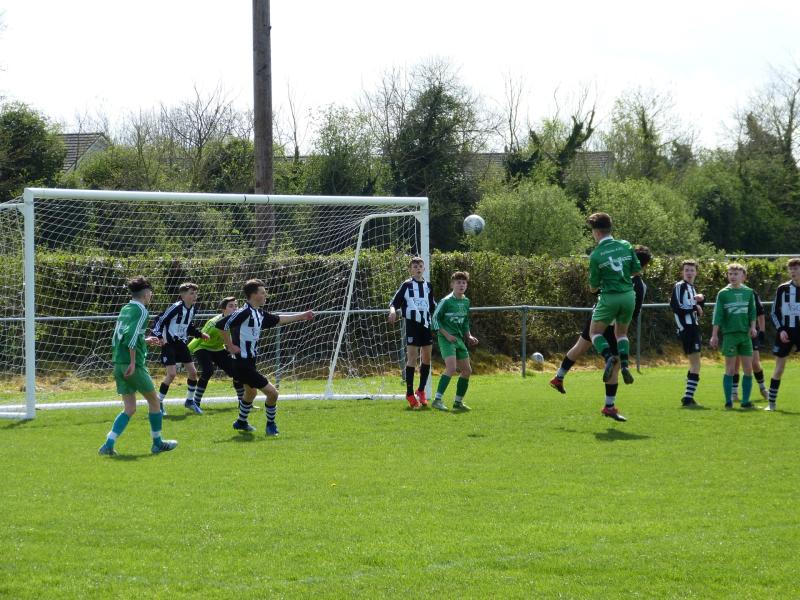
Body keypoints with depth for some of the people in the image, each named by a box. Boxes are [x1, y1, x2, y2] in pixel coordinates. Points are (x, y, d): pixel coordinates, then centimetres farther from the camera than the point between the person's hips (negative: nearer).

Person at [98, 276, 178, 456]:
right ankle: (157, 443, 19)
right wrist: (133, 362, -21)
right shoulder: (141, 311, -9)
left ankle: (108, 445, -3)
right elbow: (131, 335, -21)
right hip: (134, 366, -8)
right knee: (153, 400, 11)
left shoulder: (125, 310, 16)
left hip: (118, 365, 8)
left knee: (129, 409, 10)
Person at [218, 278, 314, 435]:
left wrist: (301, 316, 28)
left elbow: (277, 320, 24)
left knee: (251, 392, 32)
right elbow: (221, 324, -26)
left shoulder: (259, 313, 7)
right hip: (243, 364, -10)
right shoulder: (245, 312, -21)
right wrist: (230, 346, -20)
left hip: (249, 362, 10)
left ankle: (241, 422, 50)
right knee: (272, 393, -9)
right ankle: (271, 425, 9)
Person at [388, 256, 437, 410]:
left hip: (426, 324, 5)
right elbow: (394, 302, -3)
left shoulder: (428, 286, 13)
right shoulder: (407, 285, 0)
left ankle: (421, 391, 20)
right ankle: (410, 394, -4)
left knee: (426, 358, 6)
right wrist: (393, 310, -23)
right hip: (412, 323, -5)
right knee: (412, 357, -9)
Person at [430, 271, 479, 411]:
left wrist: (469, 336, 10)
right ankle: (438, 400, -22)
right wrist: (447, 335, -15)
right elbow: (435, 318, -9)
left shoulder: (466, 302, 10)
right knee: (451, 367, -24)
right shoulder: (446, 301, -11)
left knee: (467, 370, 8)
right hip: (446, 338, -8)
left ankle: (458, 402, 19)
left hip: (459, 339, 8)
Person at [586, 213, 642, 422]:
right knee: (622, 333, 23)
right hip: (629, 296, 4)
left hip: (610, 297, -4)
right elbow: (637, 270, 8)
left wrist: (595, 286, 22)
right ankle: (624, 364, 2)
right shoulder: (626, 246, 2)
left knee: (595, 332, 12)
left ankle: (609, 356, -16)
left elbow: (593, 287, -1)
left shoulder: (596, 255, -8)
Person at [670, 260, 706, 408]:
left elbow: (699, 311, 24)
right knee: (695, 364, -14)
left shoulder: (691, 288, 21)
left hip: (693, 328, 10)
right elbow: (675, 307, -18)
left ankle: (688, 397, 21)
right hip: (686, 328, -10)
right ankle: (688, 398, -16)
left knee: (694, 364, 15)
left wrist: (701, 300, 4)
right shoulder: (679, 286, -7)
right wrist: (694, 308, -10)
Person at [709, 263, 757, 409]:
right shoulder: (723, 293, 0)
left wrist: (752, 327, -6)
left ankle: (745, 400, 8)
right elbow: (718, 316, 0)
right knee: (730, 368, -3)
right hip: (729, 334, -3)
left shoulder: (748, 292, 8)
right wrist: (714, 335, -4)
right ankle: (728, 401, 1)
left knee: (748, 368, 1)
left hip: (745, 334, 3)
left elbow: (752, 312, 11)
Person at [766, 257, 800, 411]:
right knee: (779, 367, 0)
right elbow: (774, 312, 4)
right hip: (785, 332, 0)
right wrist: (781, 330, -8)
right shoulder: (783, 288, 0)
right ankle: (771, 402, 7)